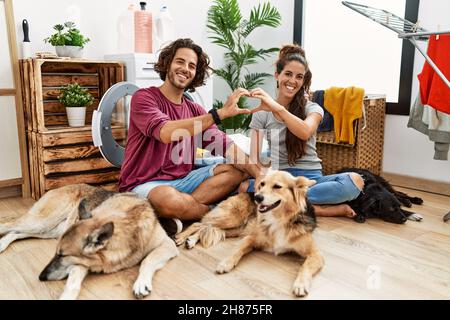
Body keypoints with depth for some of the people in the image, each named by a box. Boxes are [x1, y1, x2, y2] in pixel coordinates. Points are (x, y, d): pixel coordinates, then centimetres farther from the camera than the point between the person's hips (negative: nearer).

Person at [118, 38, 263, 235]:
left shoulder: (195, 110, 10)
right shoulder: (144, 98, -7)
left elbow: (225, 146, 0)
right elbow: (166, 133, -27)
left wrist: (261, 175, -14)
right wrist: (220, 113, -29)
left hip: (182, 181, 7)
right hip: (144, 184, -6)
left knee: (238, 170, -5)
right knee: (170, 199, -39)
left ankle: (176, 214, -21)